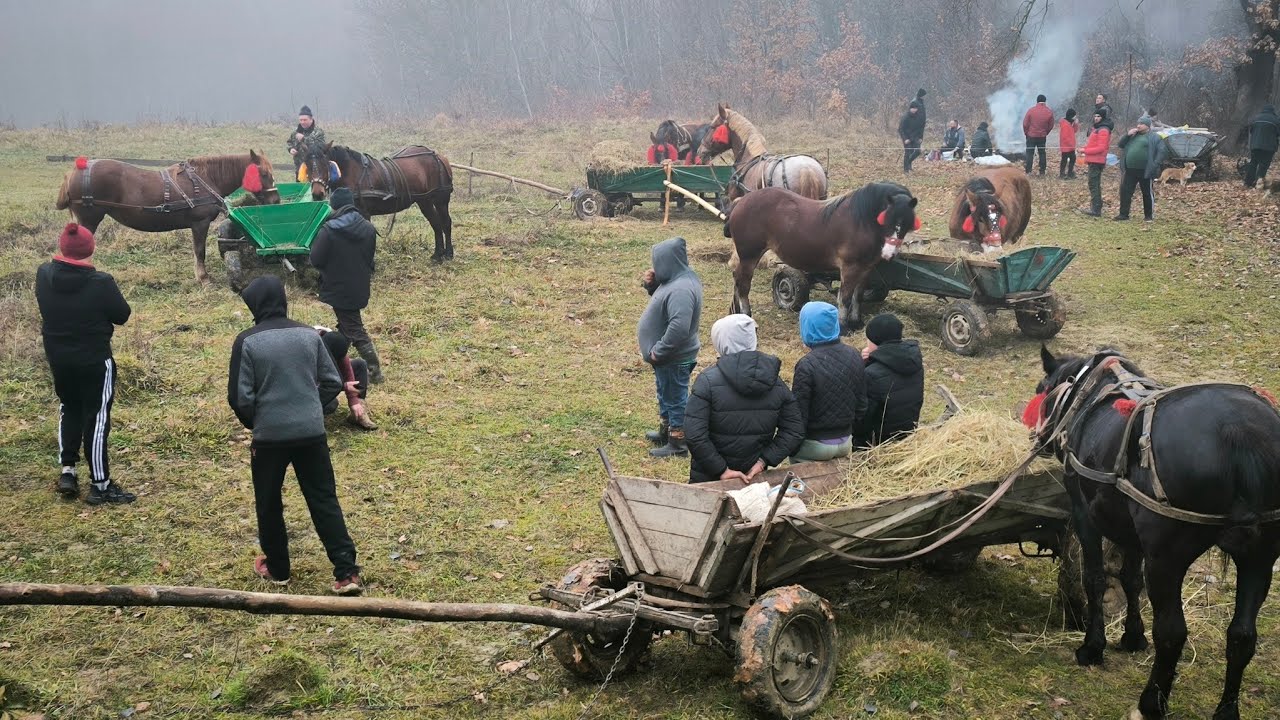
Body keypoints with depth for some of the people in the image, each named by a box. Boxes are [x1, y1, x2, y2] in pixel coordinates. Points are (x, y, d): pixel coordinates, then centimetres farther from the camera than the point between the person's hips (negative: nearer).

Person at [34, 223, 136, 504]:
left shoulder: (44, 274, -9)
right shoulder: (100, 283, -24)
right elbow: (122, 315, -10)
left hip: (57, 357, 5)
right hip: (95, 360, -5)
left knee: (68, 409, 25)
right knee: (97, 417, 5)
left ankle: (67, 471, 22)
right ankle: (100, 484, 11)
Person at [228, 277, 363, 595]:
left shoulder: (247, 341, -8)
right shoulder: (309, 335, 2)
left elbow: (239, 396, -7)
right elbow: (332, 382, 5)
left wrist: (253, 422, 12)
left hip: (270, 435, -2)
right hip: (312, 432, 3)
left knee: (269, 503, 16)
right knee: (324, 500, 7)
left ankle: (277, 568, 28)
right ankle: (346, 571, 1)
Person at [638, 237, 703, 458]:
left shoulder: (681, 290, -30)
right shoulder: (677, 278, 3)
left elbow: (679, 327, -36)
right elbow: (663, 300, 19)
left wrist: (658, 351, -26)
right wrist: (652, 285, -1)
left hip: (675, 359, -10)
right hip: (667, 356, 10)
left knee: (675, 399, 4)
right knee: (665, 395, 25)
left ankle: (678, 443, 17)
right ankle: (665, 432, 42)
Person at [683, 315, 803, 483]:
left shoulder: (708, 380, -17)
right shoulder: (775, 382, -4)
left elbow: (694, 435, -24)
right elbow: (795, 431, -4)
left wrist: (721, 470, -19)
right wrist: (763, 461, -8)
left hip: (708, 478, -3)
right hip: (754, 479, 3)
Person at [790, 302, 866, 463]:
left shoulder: (807, 365, -22)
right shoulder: (855, 357, -2)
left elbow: (799, 414, -17)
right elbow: (861, 405, 7)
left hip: (816, 446, -6)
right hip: (845, 442, 6)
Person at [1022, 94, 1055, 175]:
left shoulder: (1031, 110, -14)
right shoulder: (1049, 112, -6)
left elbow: (1025, 124, -9)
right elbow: (1051, 126, 2)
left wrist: (1026, 132, 7)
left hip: (1031, 136, -2)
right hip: (1042, 136, 2)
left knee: (1029, 153, 5)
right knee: (1042, 153, 11)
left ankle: (1028, 172, 0)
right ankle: (1042, 172, 11)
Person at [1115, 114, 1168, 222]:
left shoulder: (1154, 138, -2)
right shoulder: (1133, 135, 17)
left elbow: (1162, 151, -7)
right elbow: (1121, 144, 16)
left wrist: (1155, 165, -15)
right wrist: (1128, 135, 1)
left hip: (1145, 171, -6)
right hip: (1130, 170, 6)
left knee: (1147, 193, 5)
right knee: (1125, 191, 2)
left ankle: (1149, 215, 14)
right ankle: (1124, 214, 8)